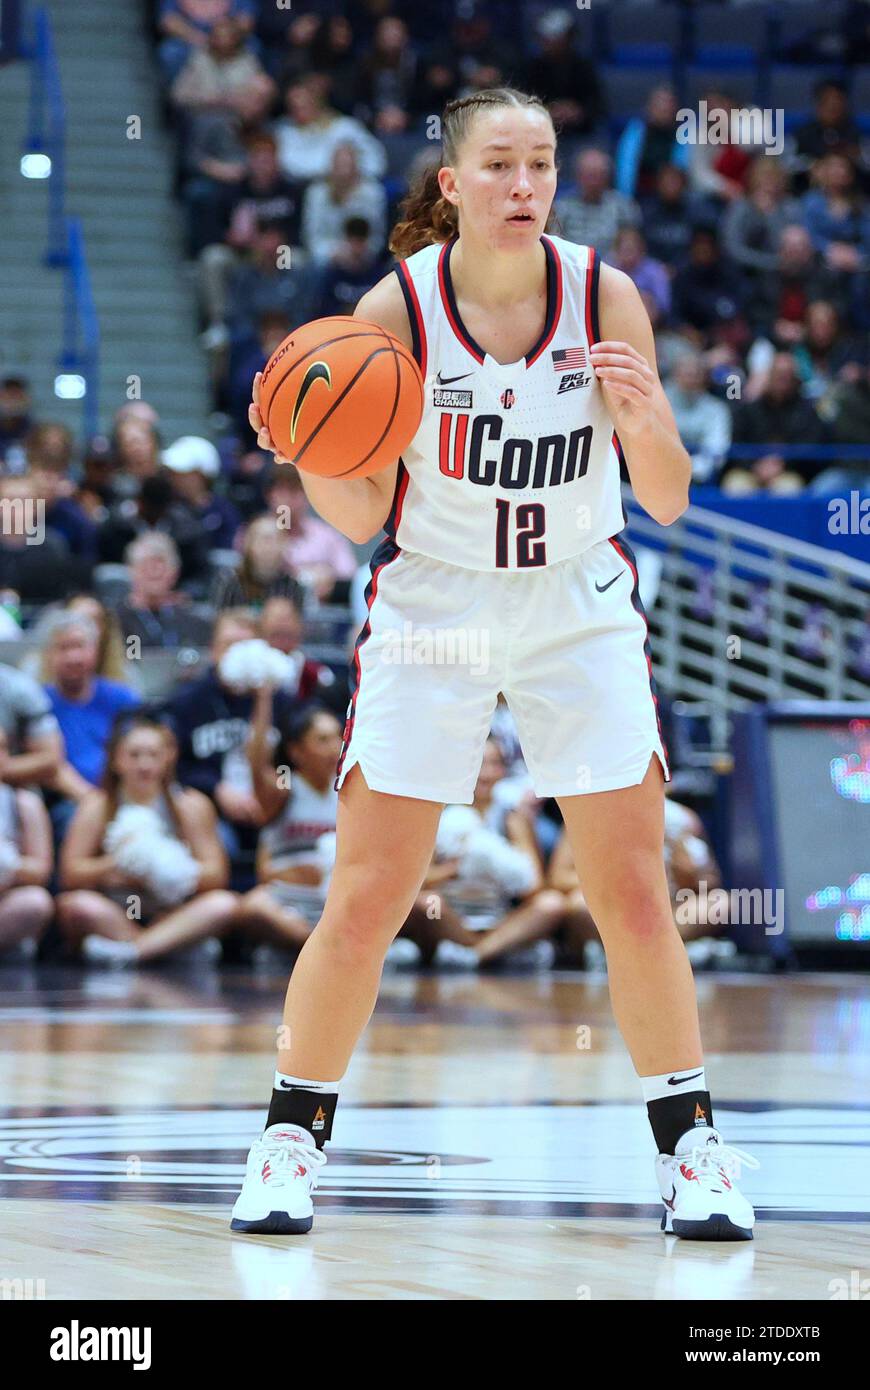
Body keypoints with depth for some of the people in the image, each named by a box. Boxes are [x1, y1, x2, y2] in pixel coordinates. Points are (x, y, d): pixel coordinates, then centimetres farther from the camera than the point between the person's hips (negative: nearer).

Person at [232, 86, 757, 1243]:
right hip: (430, 607, -1)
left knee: (634, 898, -3)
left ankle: (689, 1147, 10)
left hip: (580, 613, 1)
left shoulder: (605, 297, -10)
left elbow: (668, 500, -7)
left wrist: (646, 422, -27)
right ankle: (293, 1139, 12)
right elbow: (363, 516, -7)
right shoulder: (397, 305, -13)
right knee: (364, 902, -3)